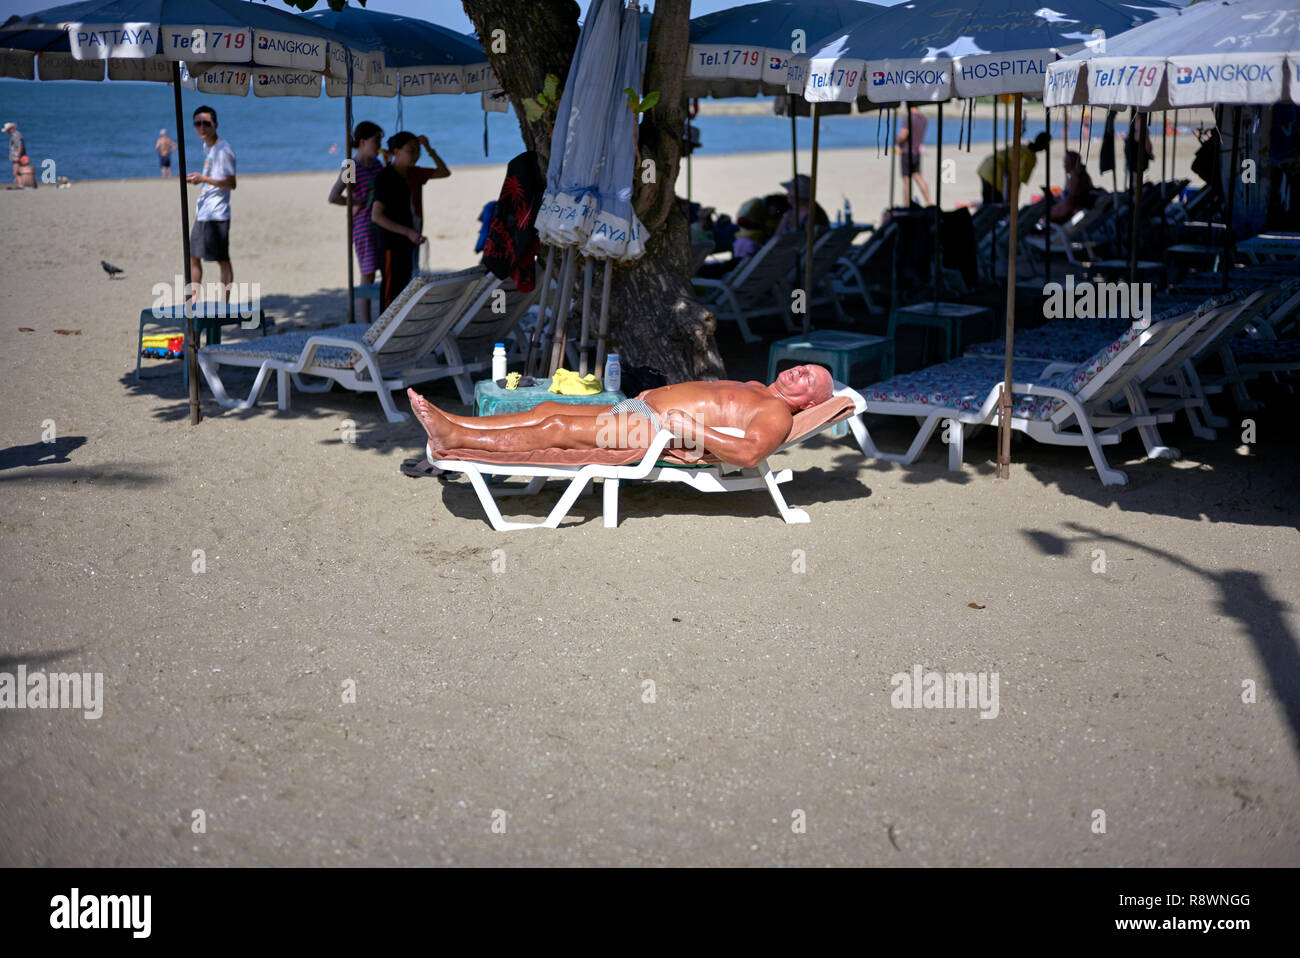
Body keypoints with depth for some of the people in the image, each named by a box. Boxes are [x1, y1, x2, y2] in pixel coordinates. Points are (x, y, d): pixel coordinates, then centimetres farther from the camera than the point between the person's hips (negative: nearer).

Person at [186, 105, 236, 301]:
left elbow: (231, 183, -18)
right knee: (193, 257, 13)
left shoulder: (223, 150, -13)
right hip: (202, 214, 10)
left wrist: (203, 178, -26)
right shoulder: (206, 146, 14)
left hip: (217, 214, -10)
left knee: (222, 260, -3)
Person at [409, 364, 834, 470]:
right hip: (637, 408, 10)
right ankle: (451, 425, -2)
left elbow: (749, 452, -24)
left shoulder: (777, 414, -5)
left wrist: (690, 430, -25)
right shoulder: (754, 388, 25)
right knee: (547, 410, 1)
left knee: (556, 428, -18)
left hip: (657, 430, -10)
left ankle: (455, 440, -16)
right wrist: (655, 395, 23)